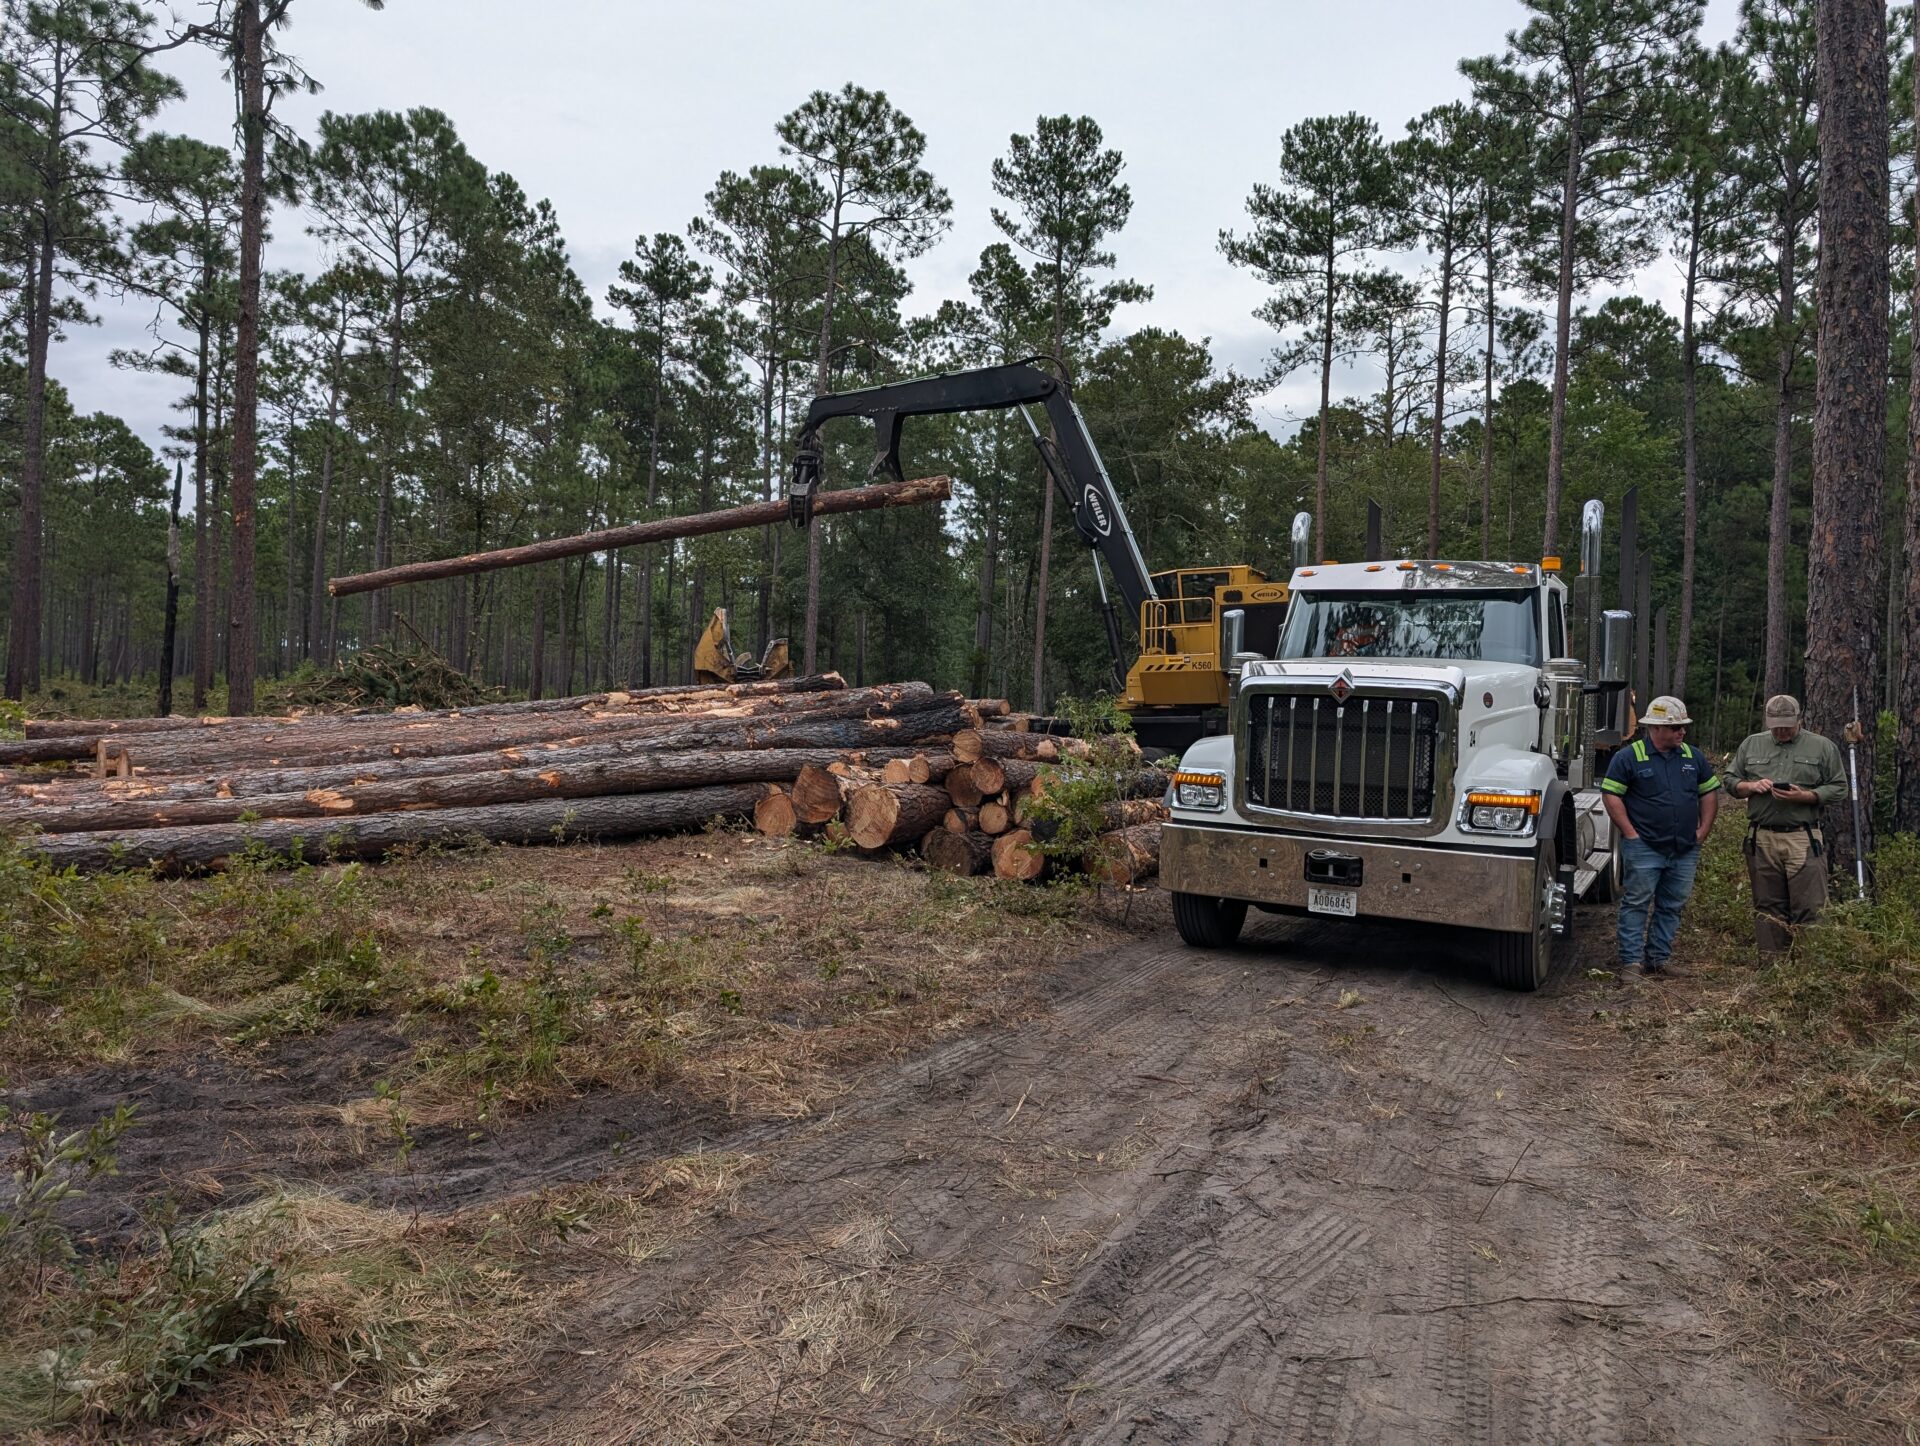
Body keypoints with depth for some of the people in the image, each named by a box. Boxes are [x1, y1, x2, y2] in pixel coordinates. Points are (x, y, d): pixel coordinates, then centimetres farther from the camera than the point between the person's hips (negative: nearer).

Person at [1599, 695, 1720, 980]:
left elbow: (1709, 792, 18)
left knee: (1672, 906, 10)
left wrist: (1703, 831, 8)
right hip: (1644, 849, -5)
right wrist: (1631, 833, -12)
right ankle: (1631, 962, -1)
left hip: (1685, 850, 6)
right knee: (1636, 905, -4)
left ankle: (1660, 959, 18)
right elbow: (1611, 795, -8)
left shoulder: (1693, 756, 11)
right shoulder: (1630, 756, -7)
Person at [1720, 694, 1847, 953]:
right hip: (1762, 839, 3)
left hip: (1803, 841, -2)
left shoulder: (1823, 747, 6)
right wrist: (1751, 786, -6)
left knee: (1809, 909, -6)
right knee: (1768, 909, 8)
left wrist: (1804, 796, -12)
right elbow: (1730, 781, 15)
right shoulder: (1751, 744, 13)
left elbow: (1838, 789, 3)